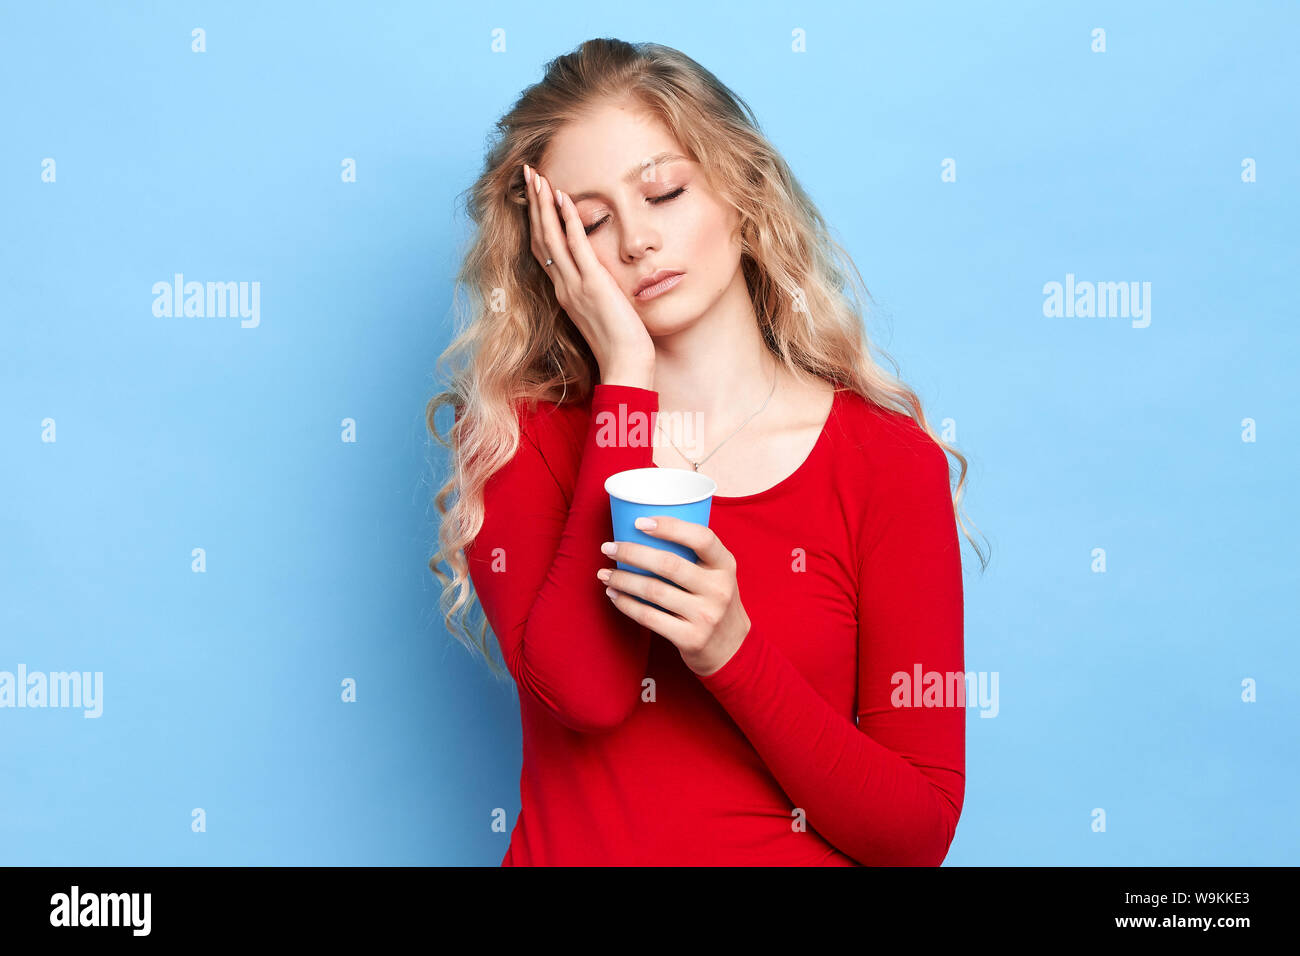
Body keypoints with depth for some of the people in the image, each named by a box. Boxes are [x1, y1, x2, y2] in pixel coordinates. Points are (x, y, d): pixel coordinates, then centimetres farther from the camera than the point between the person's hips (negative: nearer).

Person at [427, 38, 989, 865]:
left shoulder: (889, 462, -2)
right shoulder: (521, 434, 2)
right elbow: (585, 690, -15)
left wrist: (733, 650, -18)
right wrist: (626, 370, -10)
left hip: (800, 853, -1)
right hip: (570, 848, 1)